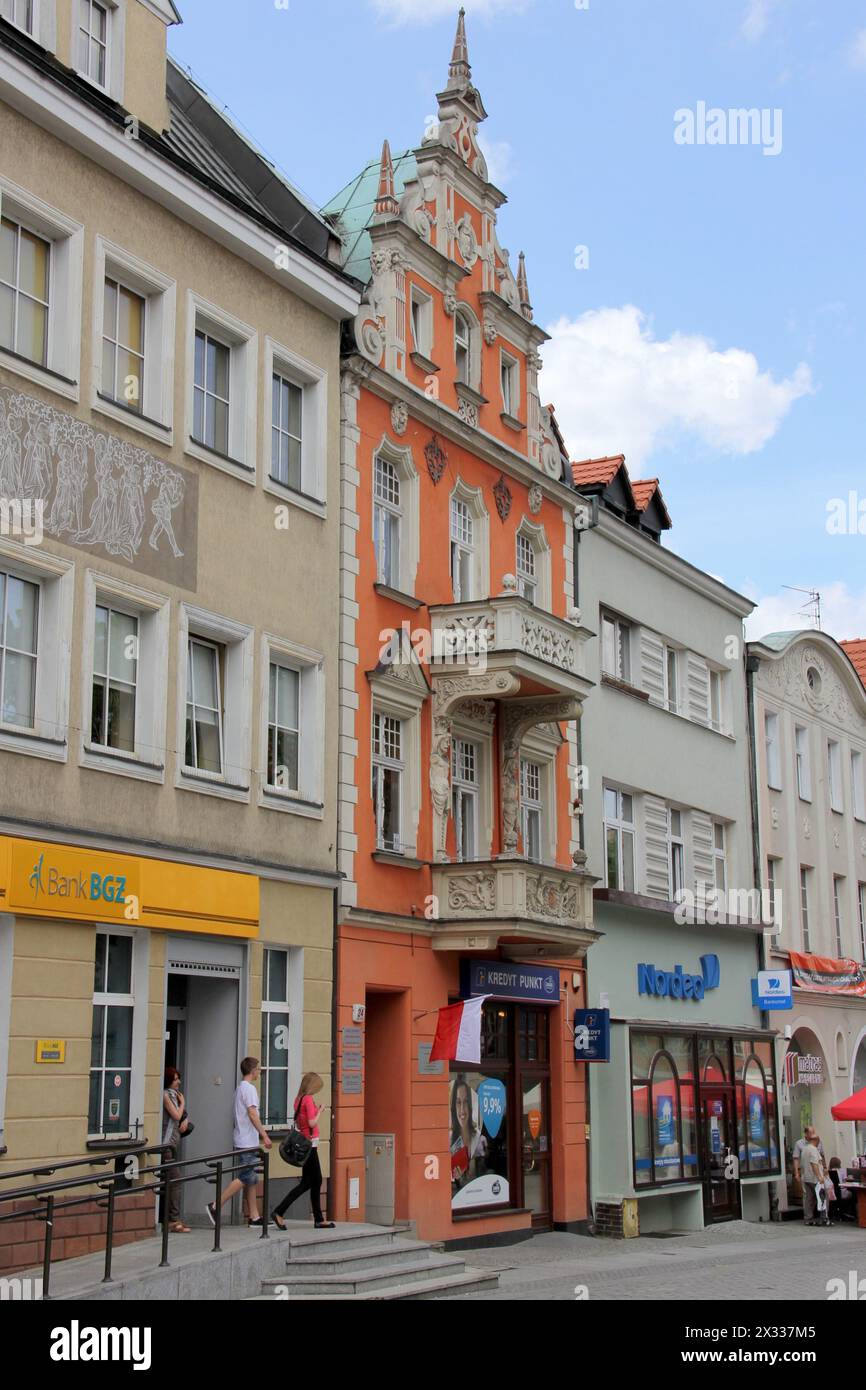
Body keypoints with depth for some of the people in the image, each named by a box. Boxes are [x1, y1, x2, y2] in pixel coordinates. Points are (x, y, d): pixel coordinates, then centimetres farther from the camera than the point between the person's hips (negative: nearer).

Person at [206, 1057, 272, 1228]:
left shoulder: (241, 1088, 18)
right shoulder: (249, 1088, -11)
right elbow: (252, 1113, -19)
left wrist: (261, 1133, 26)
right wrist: (264, 1135, -19)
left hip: (246, 1141, 10)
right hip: (248, 1142, -10)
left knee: (252, 1179, 9)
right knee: (245, 1178, -10)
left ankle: (254, 1217, 9)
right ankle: (215, 1206, -11)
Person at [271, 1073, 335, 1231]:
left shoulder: (299, 1099, 10)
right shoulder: (308, 1099, -16)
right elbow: (312, 1123, -21)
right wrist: (319, 1111, -6)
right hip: (310, 1144, -9)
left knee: (316, 1182, 12)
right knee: (306, 1183, -4)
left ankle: (319, 1220, 16)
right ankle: (279, 1212, -6)